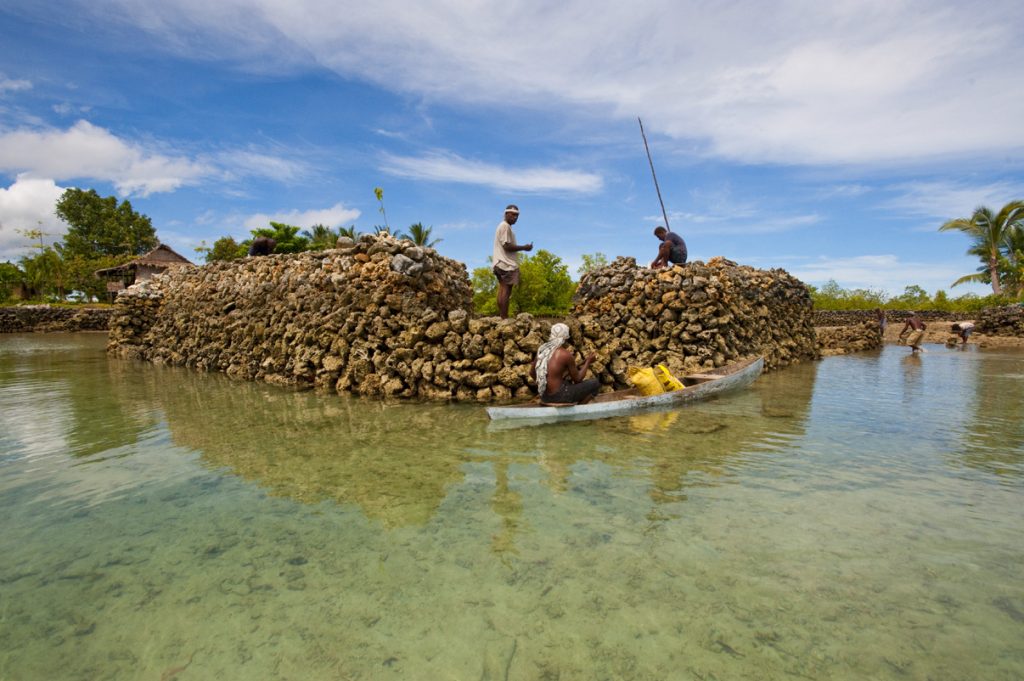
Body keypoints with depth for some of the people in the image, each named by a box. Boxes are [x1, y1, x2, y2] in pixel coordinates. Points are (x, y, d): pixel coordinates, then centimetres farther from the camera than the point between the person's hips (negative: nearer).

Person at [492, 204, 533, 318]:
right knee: (506, 291, -11)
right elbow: (507, 246, -19)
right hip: (507, 264, -11)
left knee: (502, 290, 7)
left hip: (502, 263, 11)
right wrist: (524, 247, -12)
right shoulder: (505, 226, -11)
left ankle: (502, 317, 8)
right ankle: (505, 318, -13)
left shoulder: (503, 226, 22)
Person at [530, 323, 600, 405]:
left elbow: (532, 372, 11)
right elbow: (577, 379, -5)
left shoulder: (542, 349, 2)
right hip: (559, 396, -7)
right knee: (595, 383, 9)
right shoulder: (567, 355, -17)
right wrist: (588, 362, 8)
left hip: (544, 396, 7)